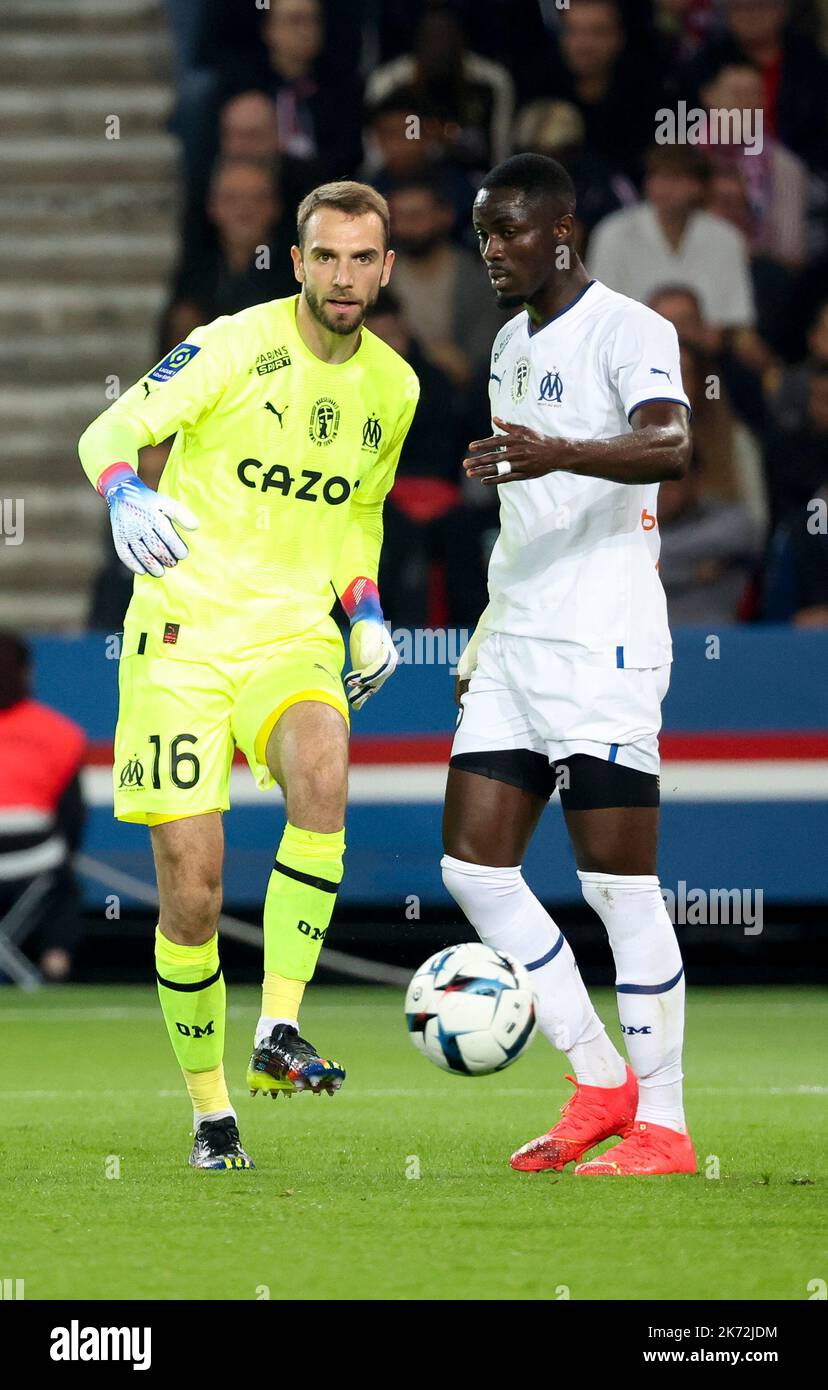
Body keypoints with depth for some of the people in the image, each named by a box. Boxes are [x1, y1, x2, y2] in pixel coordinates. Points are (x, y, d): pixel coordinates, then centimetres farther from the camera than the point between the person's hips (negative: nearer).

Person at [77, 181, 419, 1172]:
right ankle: (210, 1116, 13)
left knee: (321, 770, -33)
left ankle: (279, 1033, -28)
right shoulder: (234, 347, -7)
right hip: (183, 635, -3)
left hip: (296, 637, 3)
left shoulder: (392, 387, 9)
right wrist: (125, 491, -35)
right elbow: (112, 431, -12)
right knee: (190, 895, -7)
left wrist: (365, 609, 9)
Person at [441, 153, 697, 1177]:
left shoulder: (628, 330, -8)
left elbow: (668, 446, -28)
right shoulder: (511, 344, 19)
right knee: (473, 865, 3)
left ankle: (660, 1127, -2)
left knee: (619, 883, -7)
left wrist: (558, 454, -45)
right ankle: (598, 1081, 12)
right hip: (515, 648, 9)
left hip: (603, 643, -9)